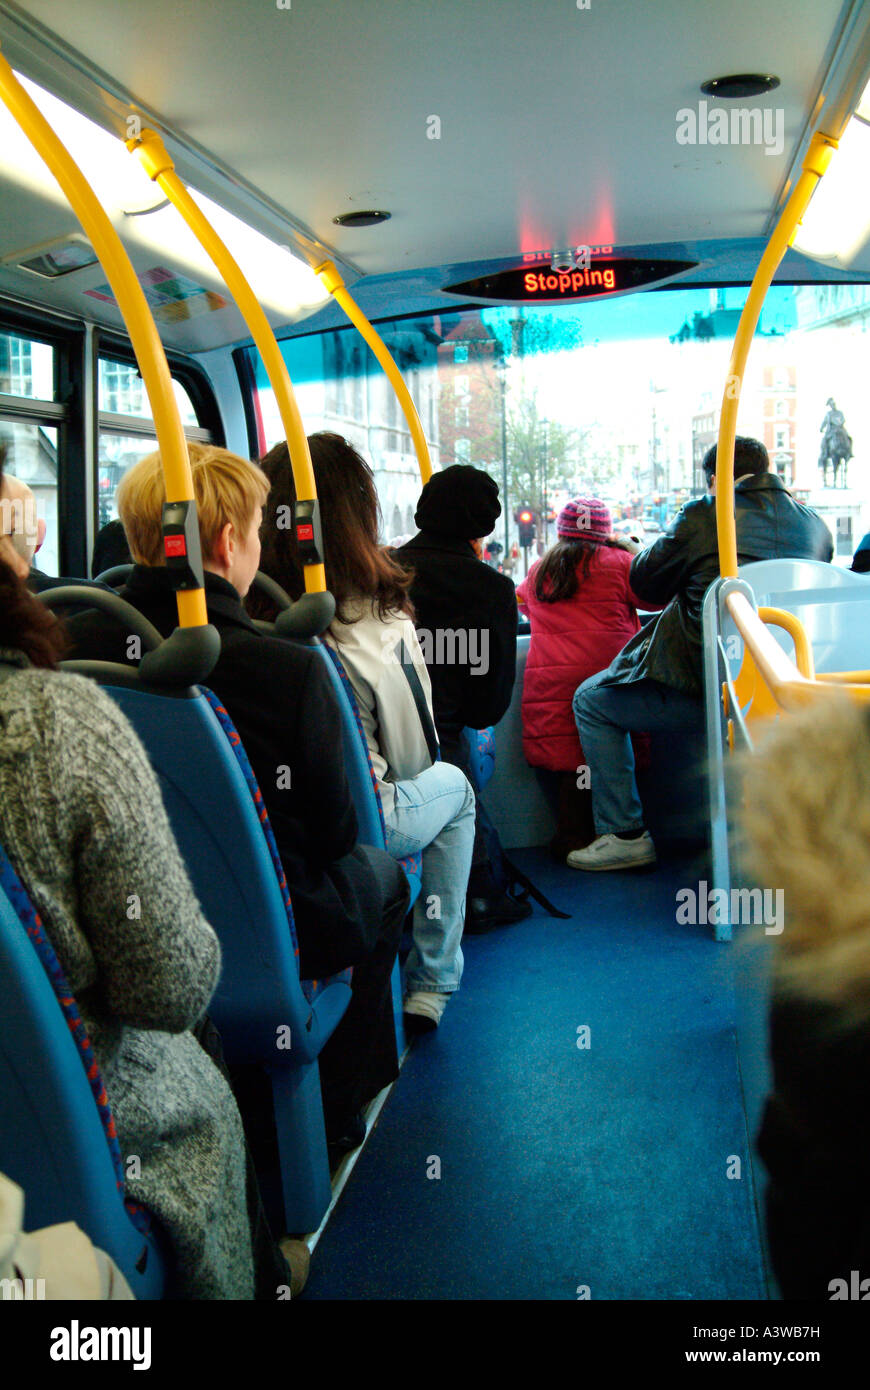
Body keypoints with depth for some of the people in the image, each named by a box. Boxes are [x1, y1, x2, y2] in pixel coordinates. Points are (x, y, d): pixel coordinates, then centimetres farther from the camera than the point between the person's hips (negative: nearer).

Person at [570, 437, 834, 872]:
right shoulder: (814, 524, 6)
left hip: (705, 690, -6)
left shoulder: (703, 515, -8)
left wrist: (665, 542, 25)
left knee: (591, 700, 15)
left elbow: (645, 583, 3)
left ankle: (624, 834, 12)